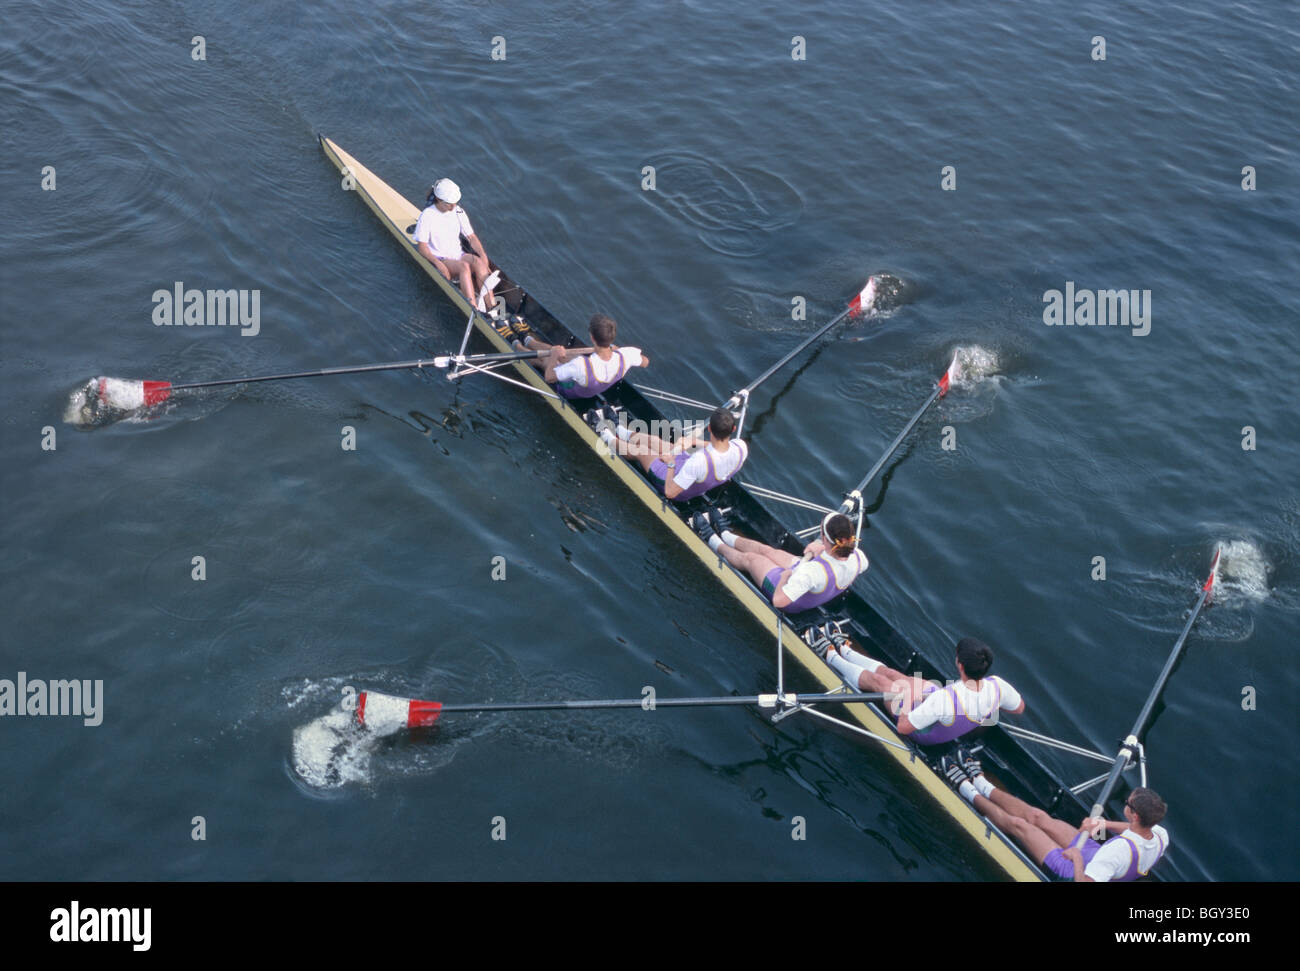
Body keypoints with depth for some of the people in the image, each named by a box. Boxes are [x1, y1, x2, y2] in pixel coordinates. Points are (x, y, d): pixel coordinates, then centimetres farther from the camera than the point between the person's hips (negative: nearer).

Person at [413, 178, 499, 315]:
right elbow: (422, 246, -10)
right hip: (440, 260, -5)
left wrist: (483, 255, -7)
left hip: (459, 256, 5)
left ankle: (491, 307, -38)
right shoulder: (427, 216, -9)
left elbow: (471, 237, 9)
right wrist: (438, 263, -23)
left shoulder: (459, 212, 6)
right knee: (464, 266, -34)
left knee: (478, 262, -28)